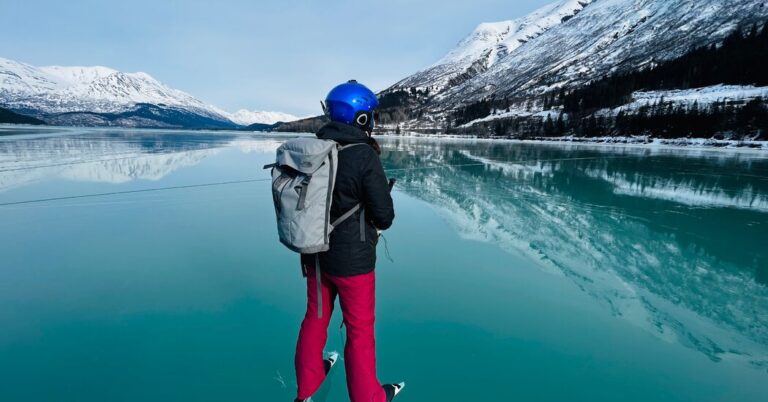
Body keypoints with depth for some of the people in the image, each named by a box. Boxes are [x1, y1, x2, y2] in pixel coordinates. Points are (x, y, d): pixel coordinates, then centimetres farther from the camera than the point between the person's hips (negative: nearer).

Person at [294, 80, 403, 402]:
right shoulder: (365, 157, -21)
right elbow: (384, 217, -17)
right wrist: (376, 219, 5)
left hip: (314, 253, 6)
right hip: (351, 259, -6)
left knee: (316, 318, 23)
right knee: (360, 330, 13)